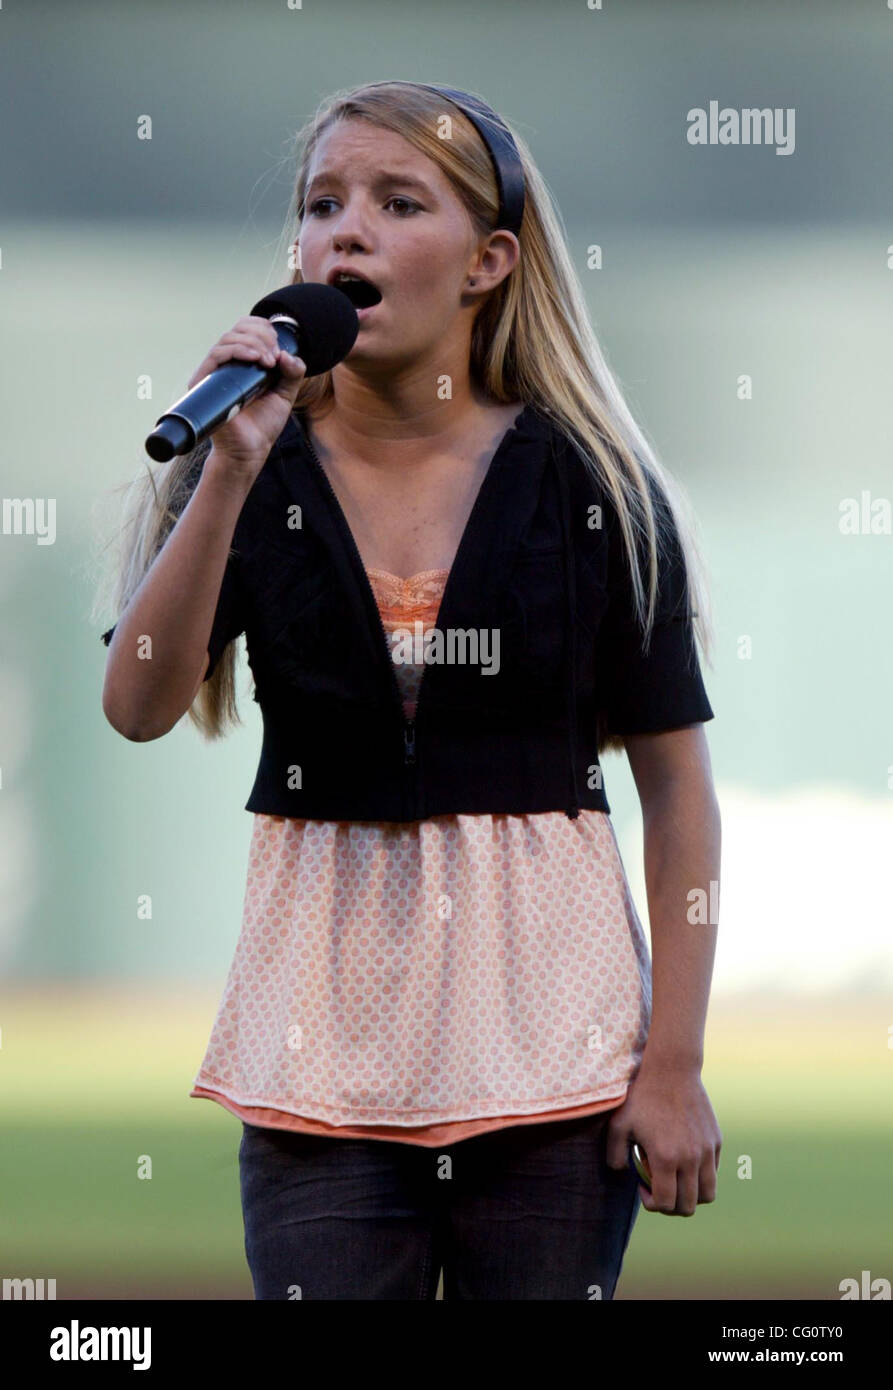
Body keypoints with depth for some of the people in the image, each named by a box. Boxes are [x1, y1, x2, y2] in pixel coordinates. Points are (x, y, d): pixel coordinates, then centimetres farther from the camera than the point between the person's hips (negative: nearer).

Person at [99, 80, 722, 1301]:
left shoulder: (595, 487, -1)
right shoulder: (252, 477, 3)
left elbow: (678, 788, 1)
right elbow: (138, 708, -11)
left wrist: (675, 1064, -4)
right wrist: (232, 477, -21)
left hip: (552, 1034, -1)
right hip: (327, 1010, 1)